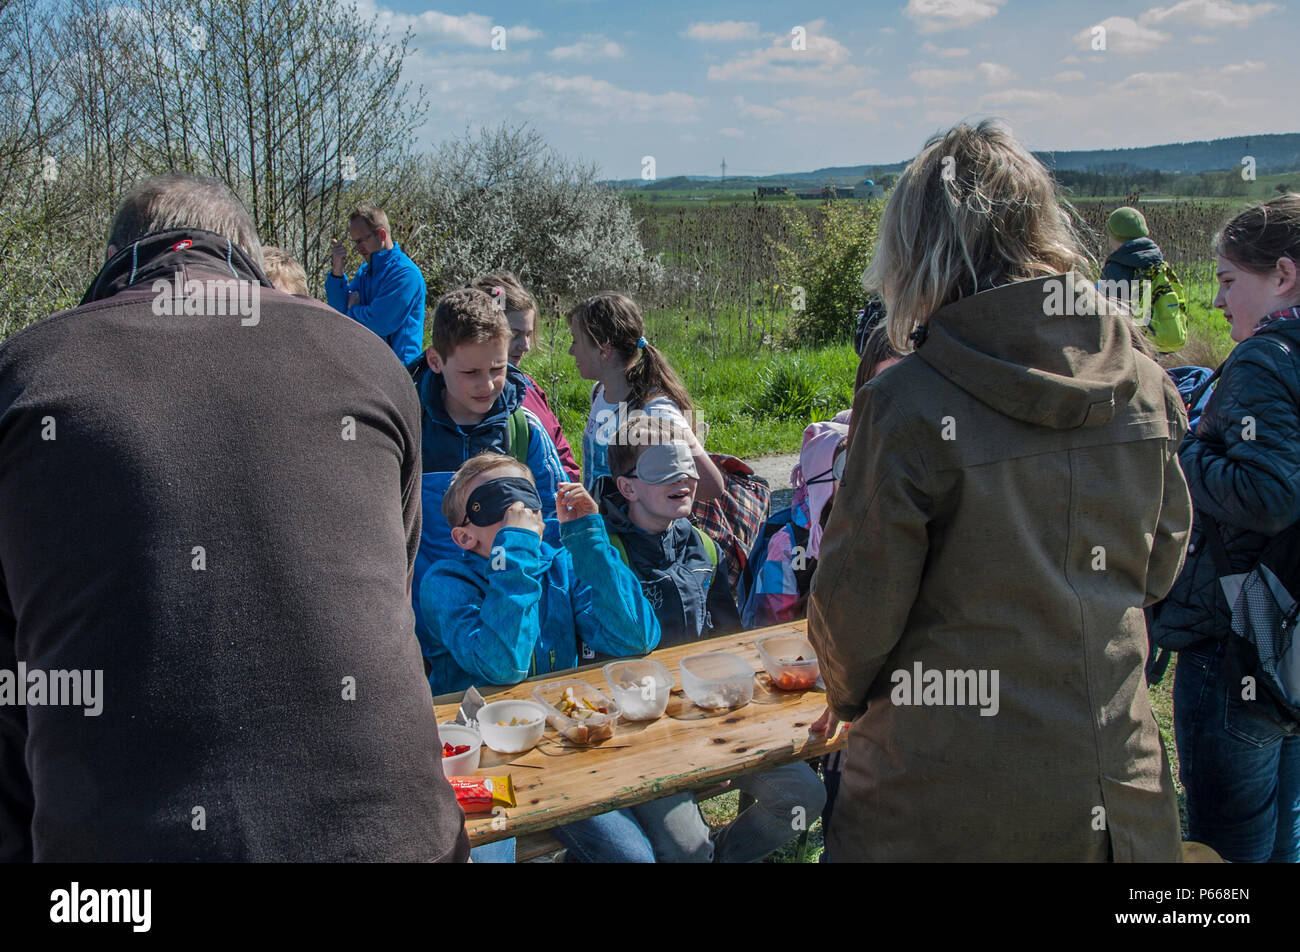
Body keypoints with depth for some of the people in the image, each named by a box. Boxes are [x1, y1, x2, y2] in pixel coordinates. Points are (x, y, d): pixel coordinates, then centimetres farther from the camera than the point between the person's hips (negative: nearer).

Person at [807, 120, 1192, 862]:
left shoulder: (908, 405, -20)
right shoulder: (1146, 385, -3)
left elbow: (857, 602, -12)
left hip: (951, 795, -5)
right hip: (1116, 777, 5)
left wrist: (849, 695, 9)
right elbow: (1161, 562, 10)